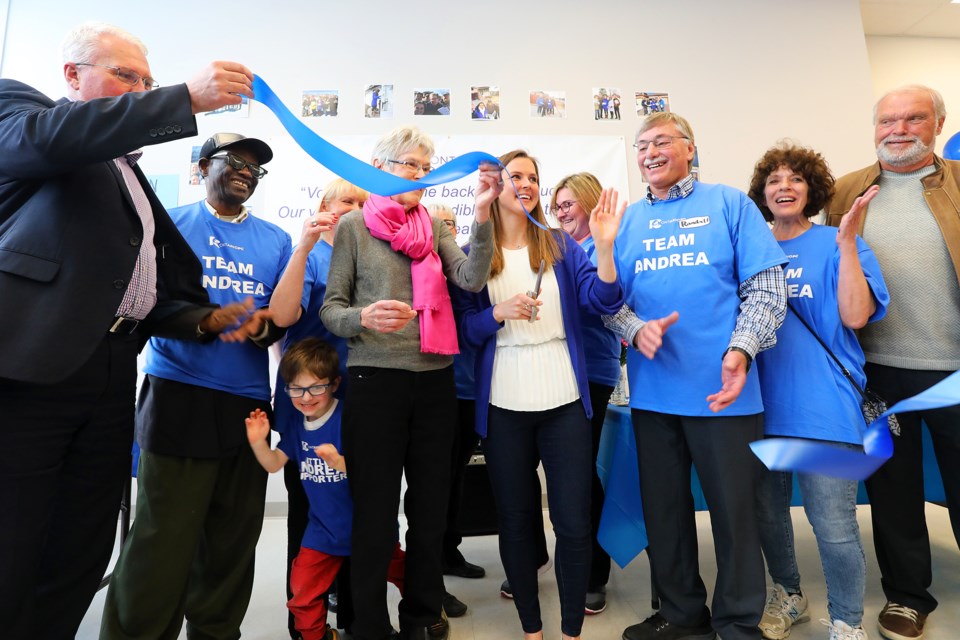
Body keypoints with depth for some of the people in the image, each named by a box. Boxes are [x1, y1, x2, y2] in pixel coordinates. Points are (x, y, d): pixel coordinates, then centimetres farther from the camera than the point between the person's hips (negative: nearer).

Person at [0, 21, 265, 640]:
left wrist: (206, 318, 4)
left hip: (111, 379, 7)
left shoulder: (130, 173, 24)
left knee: (82, 556, 11)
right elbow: (53, 137, -19)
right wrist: (187, 98, -20)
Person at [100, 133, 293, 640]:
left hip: (249, 401, 3)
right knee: (165, 540, -3)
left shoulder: (275, 240, 15)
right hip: (179, 395, -3)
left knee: (234, 539, 9)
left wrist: (264, 324, -9)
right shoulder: (171, 223, 8)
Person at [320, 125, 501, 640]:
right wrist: (364, 317, -21)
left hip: (435, 379, 4)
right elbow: (330, 309, 0)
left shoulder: (434, 227, 12)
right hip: (374, 379, -3)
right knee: (374, 512, 5)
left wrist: (482, 217, -16)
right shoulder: (354, 225, 3)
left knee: (430, 507, 14)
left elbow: (472, 279, -5)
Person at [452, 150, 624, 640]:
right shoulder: (473, 254, 4)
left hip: (565, 400, 1)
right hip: (504, 405, 0)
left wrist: (604, 246, -21)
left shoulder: (560, 245, 6)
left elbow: (601, 301, -7)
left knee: (574, 520, 5)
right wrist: (500, 313, -15)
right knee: (514, 519, 12)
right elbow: (465, 331, 2)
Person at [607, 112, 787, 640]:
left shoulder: (729, 203, 2)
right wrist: (635, 331, -13)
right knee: (663, 508, 15)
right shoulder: (627, 220, 11)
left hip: (723, 389, -3)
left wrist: (740, 350, -18)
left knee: (734, 510, 8)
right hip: (652, 390, 4)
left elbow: (766, 285, -4)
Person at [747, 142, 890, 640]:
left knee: (834, 529, 1)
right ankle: (787, 597, 40)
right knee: (767, 515, 16)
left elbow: (856, 315, -13)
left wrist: (846, 239, -16)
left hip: (825, 407, -3)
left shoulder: (838, 245, 0)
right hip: (763, 403, 4)